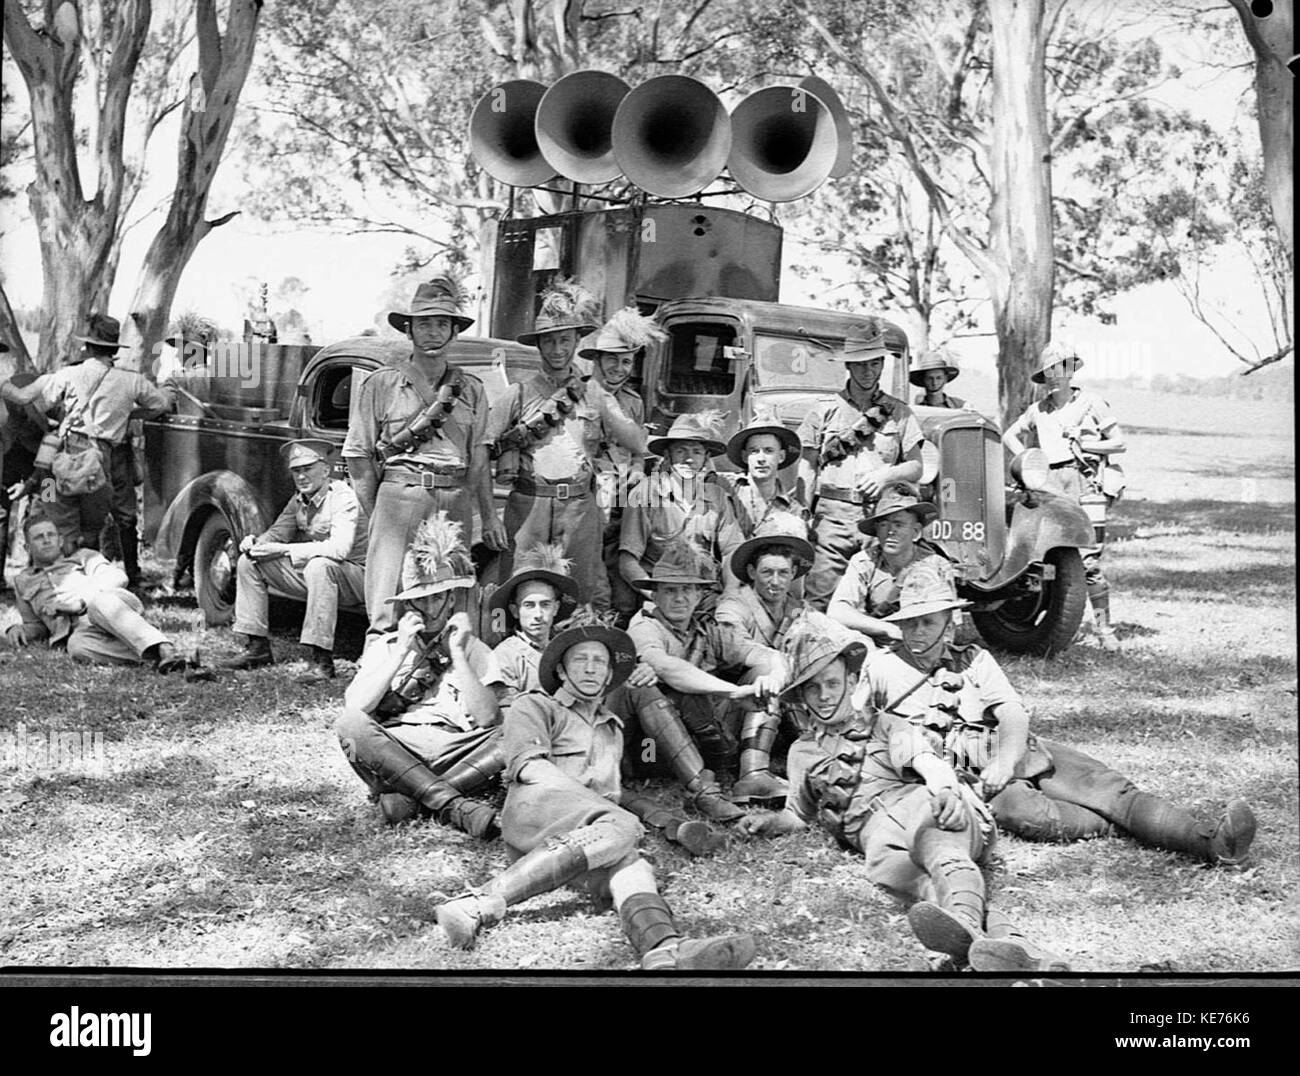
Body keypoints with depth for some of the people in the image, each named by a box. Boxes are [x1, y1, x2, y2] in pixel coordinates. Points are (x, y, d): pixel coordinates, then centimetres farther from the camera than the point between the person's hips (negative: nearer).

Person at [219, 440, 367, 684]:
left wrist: (283, 550, -30)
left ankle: (321, 660, -35)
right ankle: (257, 647, 6)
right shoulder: (299, 500, 6)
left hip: (354, 576, -8)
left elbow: (340, 547, -32)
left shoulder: (342, 496, -19)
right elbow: (278, 532, 14)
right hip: (313, 573, 8)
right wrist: (255, 542, -11)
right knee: (249, 561, 4)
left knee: (318, 566, -41)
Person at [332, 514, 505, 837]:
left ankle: (407, 799, -30)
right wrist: (401, 652, -1)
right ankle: (454, 805, -36)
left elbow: (486, 719, 0)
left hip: (455, 756, 0)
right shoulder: (384, 647, 19)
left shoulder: (475, 650, 17)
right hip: (393, 754, 0)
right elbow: (354, 708, 1)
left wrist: (457, 654, -1)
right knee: (350, 724, -29)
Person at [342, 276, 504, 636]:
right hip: (399, 496, -3)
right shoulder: (381, 385, 5)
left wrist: (489, 516, 9)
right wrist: (374, 511, 0)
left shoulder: (471, 389, 13)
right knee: (387, 612, -9)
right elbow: (358, 453, 6)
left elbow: (479, 458, 14)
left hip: (456, 502, 3)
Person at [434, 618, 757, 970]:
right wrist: (590, 797, -10)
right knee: (619, 828, -36)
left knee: (629, 866, -30)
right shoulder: (535, 706, 19)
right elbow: (529, 765, 1)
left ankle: (665, 951, -65)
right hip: (536, 807, -5)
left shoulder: (613, 729, 39)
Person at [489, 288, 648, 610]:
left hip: (579, 505, 1)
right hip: (528, 503, -1)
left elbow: (639, 444, 4)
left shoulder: (594, 394, 12)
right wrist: (529, 428, -4)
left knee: (590, 592, -1)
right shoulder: (518, 394, 8)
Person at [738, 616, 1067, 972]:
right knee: (885, 863, -40)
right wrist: (770, 822, 10)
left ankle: (966, 922, -73)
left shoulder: (881, 723, 25)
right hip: (876, 828, 0)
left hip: (919, 801, 0)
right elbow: (799, 816, 35)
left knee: (931, 841, -41)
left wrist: (945, 790, -18)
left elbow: (925, 761, 6)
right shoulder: (803, 752, 33)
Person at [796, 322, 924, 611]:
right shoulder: (823, 411, 9)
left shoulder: (899, 413, 12)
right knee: (818, 602, -8)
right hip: (832, 515, -1)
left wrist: (886, 474, -8)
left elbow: (915, 468, 13)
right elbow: (807, 470, 8)